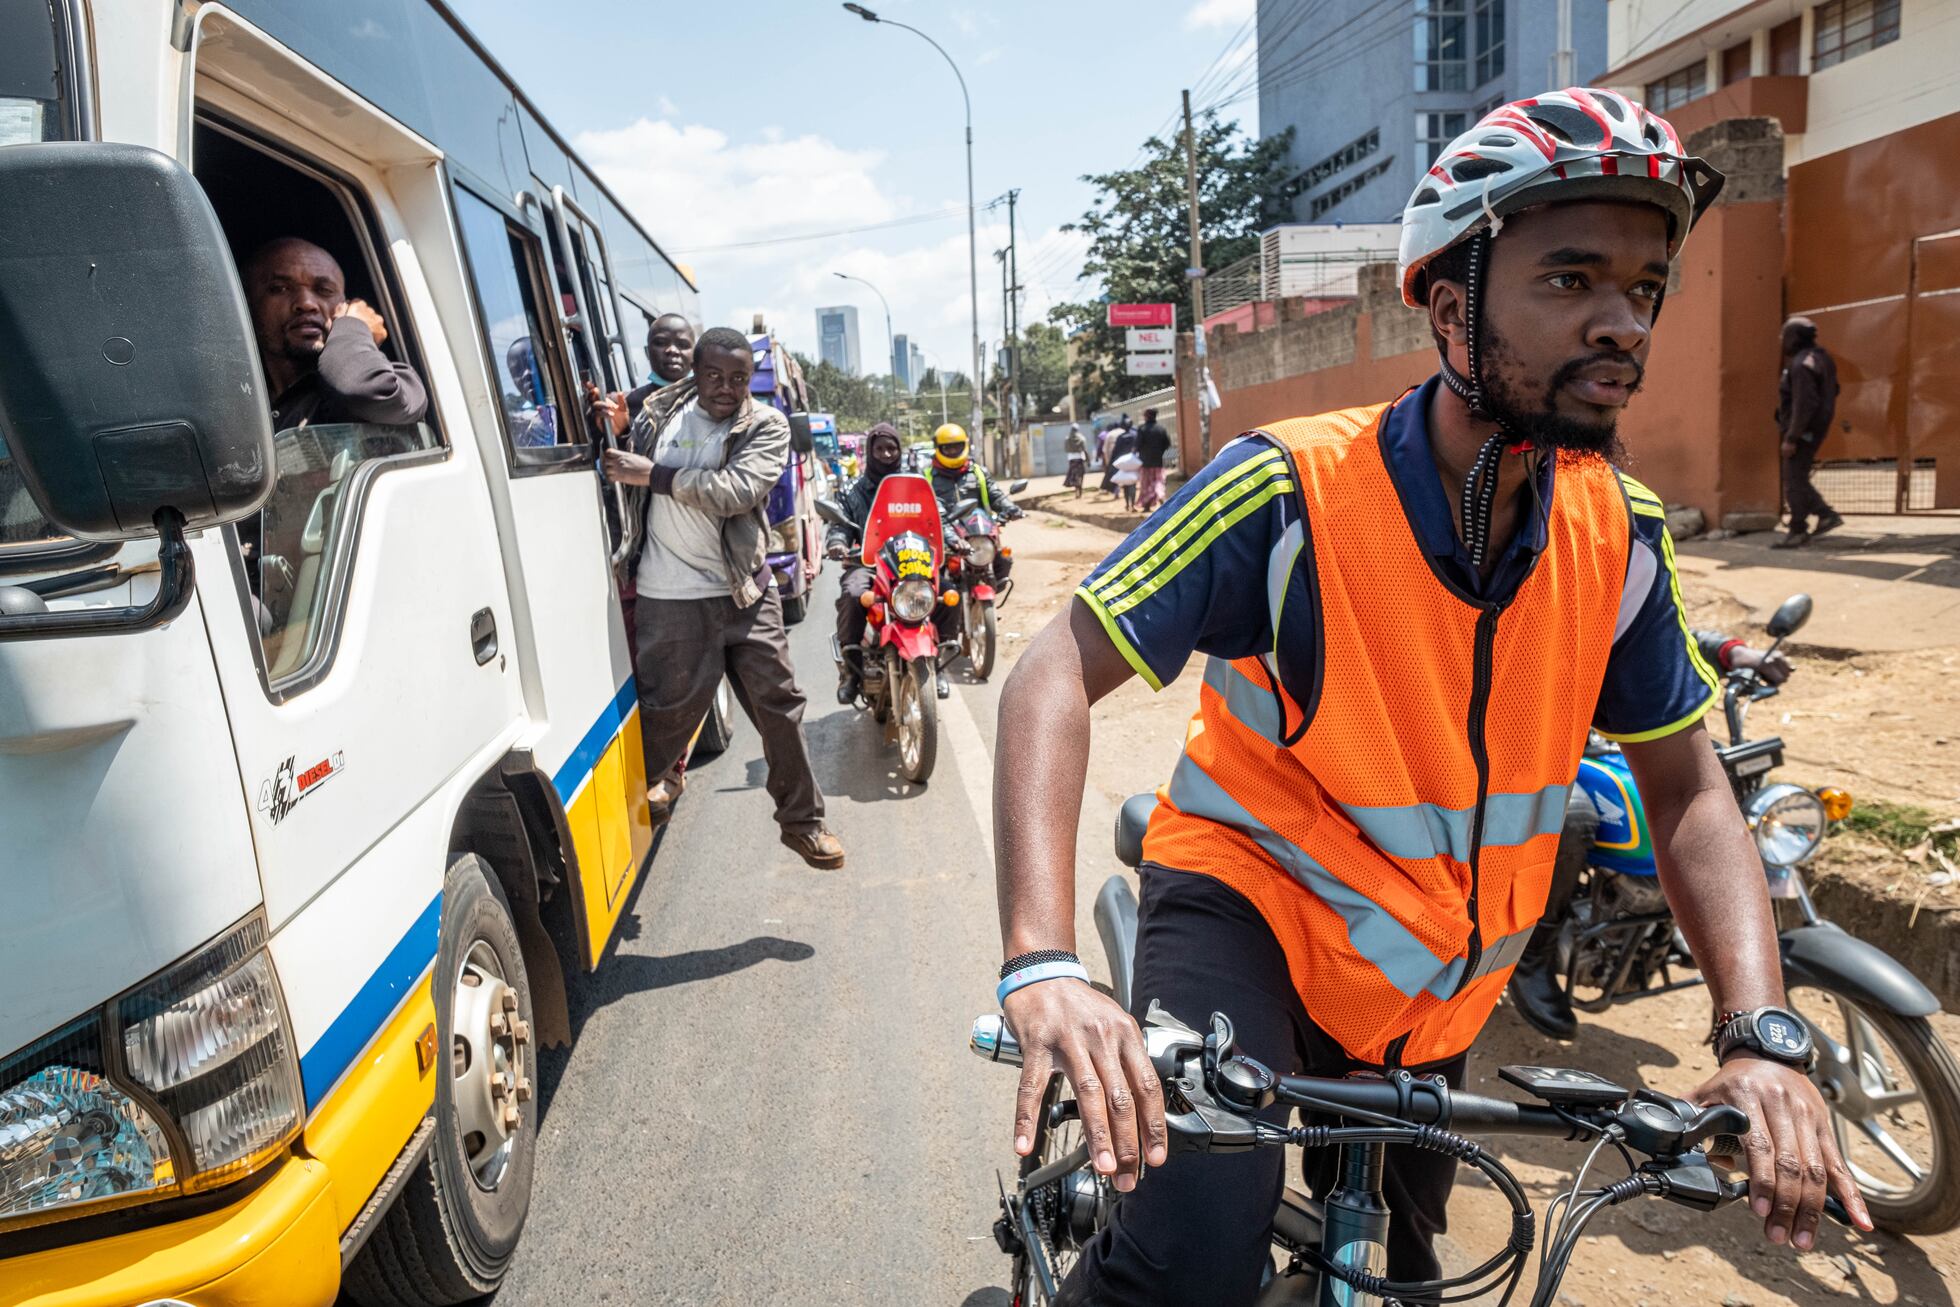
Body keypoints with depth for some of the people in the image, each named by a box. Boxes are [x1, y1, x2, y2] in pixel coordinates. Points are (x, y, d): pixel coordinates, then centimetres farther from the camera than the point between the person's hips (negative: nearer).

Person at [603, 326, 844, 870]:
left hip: (745, 594, 0)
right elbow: (617, 472, 23)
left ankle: (802, 820, 19)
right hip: (669, 599, 0)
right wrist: (614, 430, 5)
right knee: (670, 707, 6)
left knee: (779, 704, 4)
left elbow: (738, 490, -21)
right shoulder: (659, 413, 6)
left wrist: (653, 474, -20)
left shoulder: (766, 426, -2)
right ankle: (661, 774, 39)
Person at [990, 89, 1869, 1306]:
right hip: (1250, 895, -5)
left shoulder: (1619, 534, -9)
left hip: (1434, 985, 6)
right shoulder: (1288, 491, -25)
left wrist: (1760, 1037, -15)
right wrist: (1045, 963, -42)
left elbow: (1687, 788, -1)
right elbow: (1057, 677, -29)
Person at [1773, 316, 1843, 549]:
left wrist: (1791, 438, -23)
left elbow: (1804, 405, -25)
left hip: (1803, 430, -10)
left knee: (1794, 481, -4)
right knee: (1798, 478, 17)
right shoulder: (1820, 358, 12)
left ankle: (1798, 532, 1)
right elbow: (1832, 390, 20)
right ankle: (1826, 515, 13)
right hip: (1816, 428, 10)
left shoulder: (1803, 364, -20)